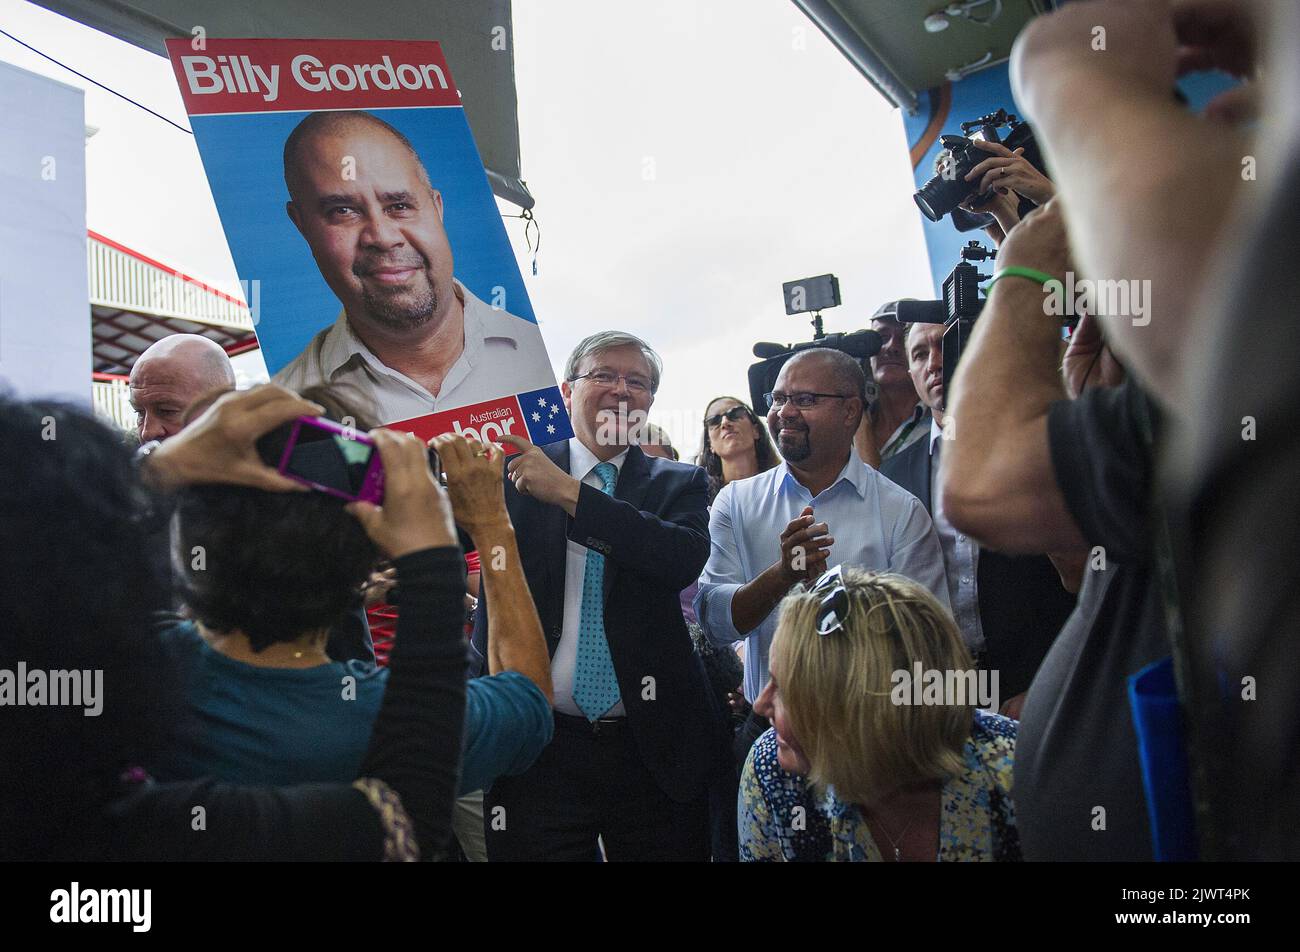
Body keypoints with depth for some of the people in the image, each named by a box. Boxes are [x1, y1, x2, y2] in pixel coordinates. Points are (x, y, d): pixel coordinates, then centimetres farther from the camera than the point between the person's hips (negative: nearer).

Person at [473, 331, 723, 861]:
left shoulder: (678, 484, 5)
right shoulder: (512, 477, 4)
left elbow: (685, 558, -15)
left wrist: (569, 492, -19)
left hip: (654, 750, 1)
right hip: (538, 750, 0)